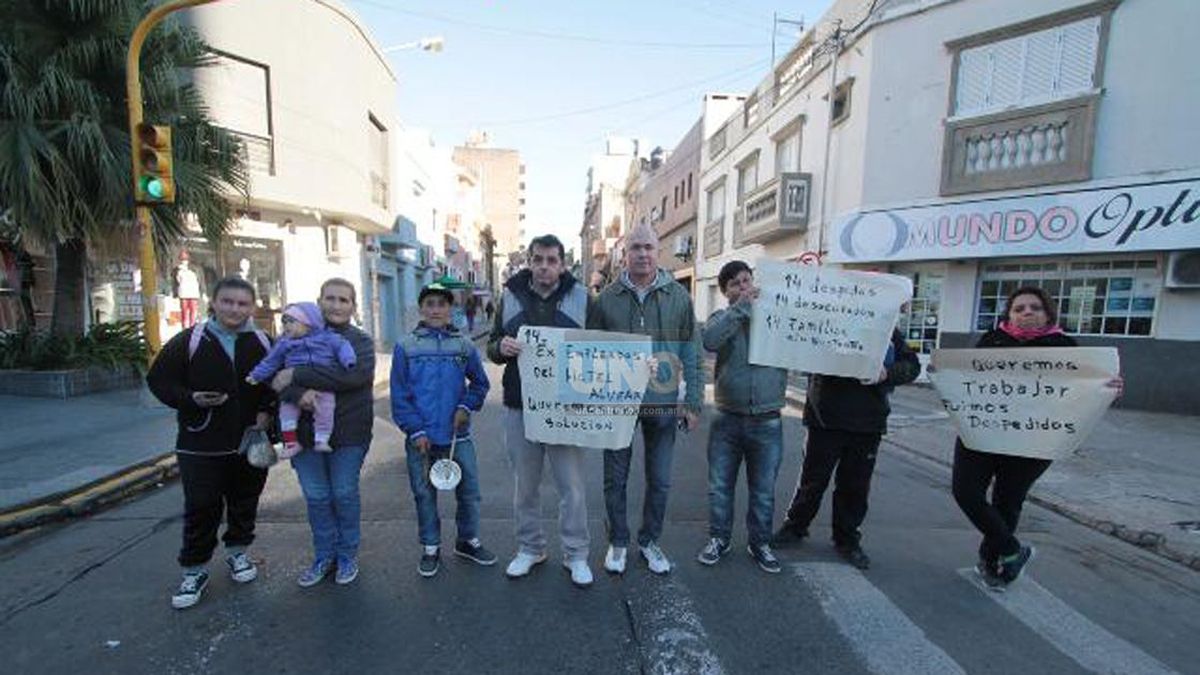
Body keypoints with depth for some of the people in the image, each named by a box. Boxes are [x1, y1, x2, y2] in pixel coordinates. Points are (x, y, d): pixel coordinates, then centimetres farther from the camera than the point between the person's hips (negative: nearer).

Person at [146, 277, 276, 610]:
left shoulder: (262, 344, 2)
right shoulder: (190, 341, -4)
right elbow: (158, 379, 0)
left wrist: (266, 411, -6)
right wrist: (190, 399, -17)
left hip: (249, 442, 2)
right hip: (200, 445, -2)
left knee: (244, 502, 15)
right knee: (201, 508, 4)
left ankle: (237, 552, 36)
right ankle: (195, 570, 23)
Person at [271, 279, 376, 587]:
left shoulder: (361, 340, -3)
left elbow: (355, 375, -22)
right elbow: (276, 377, -6)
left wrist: (297, 374, -22)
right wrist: (298, 393, -27)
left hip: (348, 433, -2)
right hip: (305, 431, 2)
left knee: (344, 495, 9)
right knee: (316, 497, 12)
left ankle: (347, 556, 30)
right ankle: (324, 557, 32)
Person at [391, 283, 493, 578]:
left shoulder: (464, 345, 0)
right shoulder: (406, 347, -3)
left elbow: (480, 383, 8)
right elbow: (399, 395, -4)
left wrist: (466, 406, -8)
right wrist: (415, 430, -9)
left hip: (458, 435, 1)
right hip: (421, 437, -1)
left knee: (469, 490, 10)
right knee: (424, 494, 12)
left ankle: (468, 540, 32)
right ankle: (430, 548, 32)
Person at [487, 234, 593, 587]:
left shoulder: (580, 297, -1)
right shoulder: (511, 296, 5)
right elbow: (492, 348, 9)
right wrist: (501, 347, -14)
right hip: (519, 406, 2)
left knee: (572, 485, 6)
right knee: (525, 485, 15)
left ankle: (576, 554, 26)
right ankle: (530, 548, 36)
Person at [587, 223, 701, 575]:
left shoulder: (678, 296, 0)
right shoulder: (606, 298, -1)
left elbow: (691, 353, 2)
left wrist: (693, 402, -1)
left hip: (663, 404, 1)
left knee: (659, 480, 14)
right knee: (615, 478, 12)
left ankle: (649, 541, 36)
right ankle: (618, 542, 33)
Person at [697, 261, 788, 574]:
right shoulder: (722, 317, 3)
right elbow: (710, 340, -19)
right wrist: (741, 306, -17)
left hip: (767, 422, 0)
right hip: (728, 419, 0)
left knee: (763, 490, 14)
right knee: (719, 486, 12)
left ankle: (760, 543, 34)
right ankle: (719, 538, 32)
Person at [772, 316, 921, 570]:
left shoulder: (888, 331, 7)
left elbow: (912, 365, 5)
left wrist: (887, 373, -15)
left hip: (867, 424, 2)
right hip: (826, 419, -2)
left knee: (855, 485, 13)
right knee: (813, 479, 8)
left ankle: (847, 540, 31)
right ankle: (795, 527, 28)